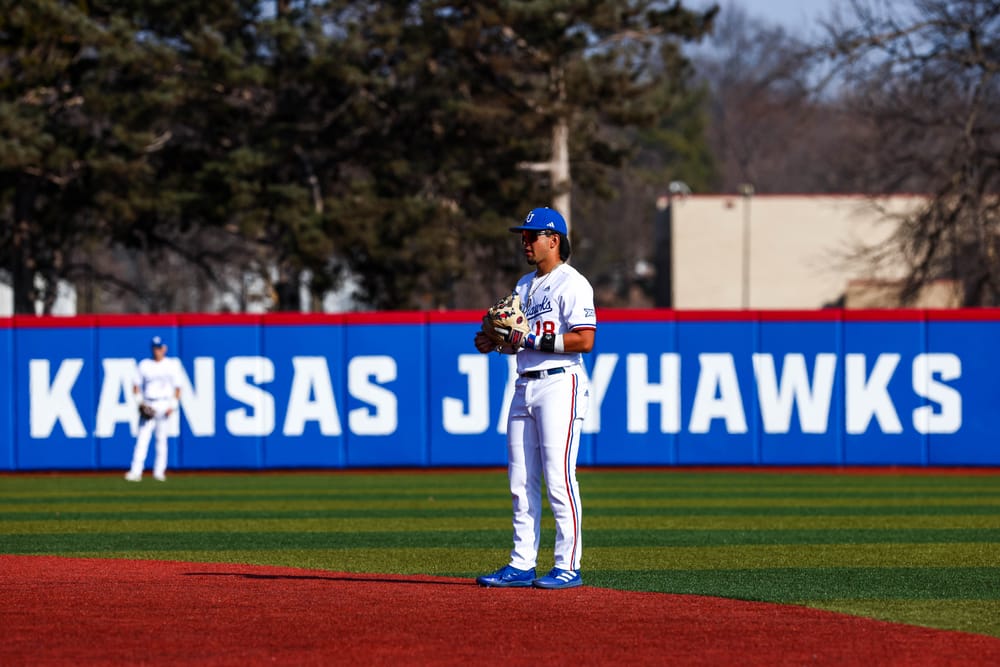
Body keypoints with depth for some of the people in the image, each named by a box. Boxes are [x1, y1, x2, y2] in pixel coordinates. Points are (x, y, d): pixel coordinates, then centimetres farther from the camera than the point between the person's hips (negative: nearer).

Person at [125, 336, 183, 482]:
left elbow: (177, 387, 4)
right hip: (148, 405, 0)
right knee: (142, 438, -11)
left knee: (162, 438, 2)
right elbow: (137, 386, 10)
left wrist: (173, 405, -8)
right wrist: (139, 401, -5)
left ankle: (159, 472, 9)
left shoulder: (172, 365, 6)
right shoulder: (144, 365, 9)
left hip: (164, 404, 0)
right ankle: (136, 471, -19)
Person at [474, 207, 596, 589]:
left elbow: (585, 340, -17)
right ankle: (522, 565, 10)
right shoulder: (525, 286, 20)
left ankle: (568, 567, -8)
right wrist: (496, 342, 4)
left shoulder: (572, 284, -8)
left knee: (558, 478, -10)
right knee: (521, 482, 7)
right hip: (525, 386, 9)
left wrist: (534, 340, -18)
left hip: (560, 385, -9)